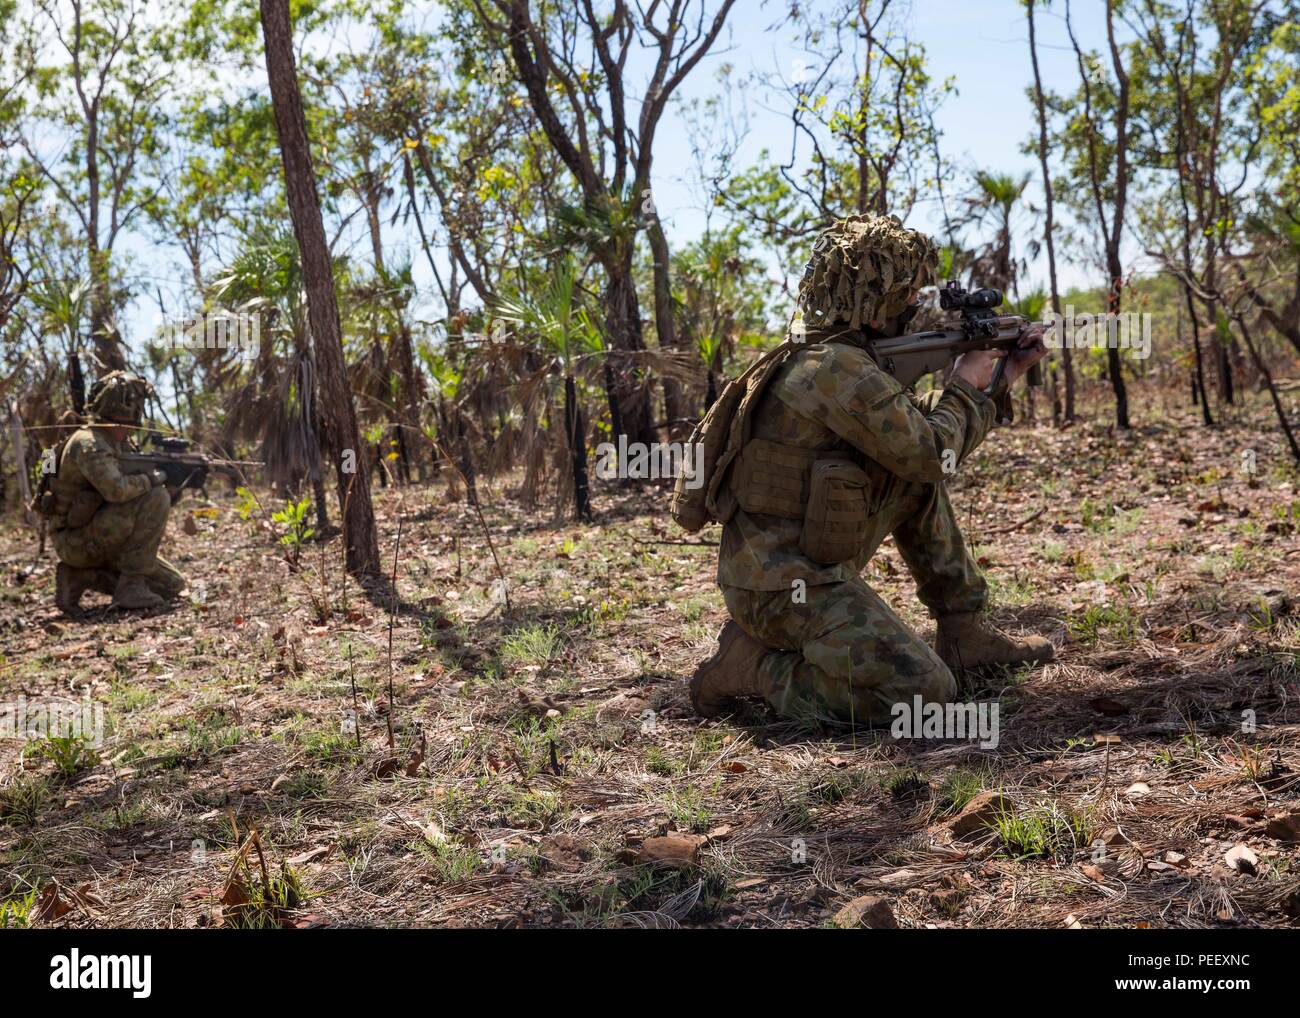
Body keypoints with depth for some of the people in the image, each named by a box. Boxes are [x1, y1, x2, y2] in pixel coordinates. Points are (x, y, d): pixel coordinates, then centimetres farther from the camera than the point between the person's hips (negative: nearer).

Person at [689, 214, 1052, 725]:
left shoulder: (852, 360, 12)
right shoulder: (838, 368, -19)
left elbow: (924, 428, 23)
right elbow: (933, 454, -15)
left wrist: (1006, 373, 21)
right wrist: (965, 385, 2)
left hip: (812, 562, 10)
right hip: (785, 586, -10)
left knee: (921, 487, 16)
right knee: (925, 692, -18)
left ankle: (964, 633, 22)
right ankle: (755, 665, -6)